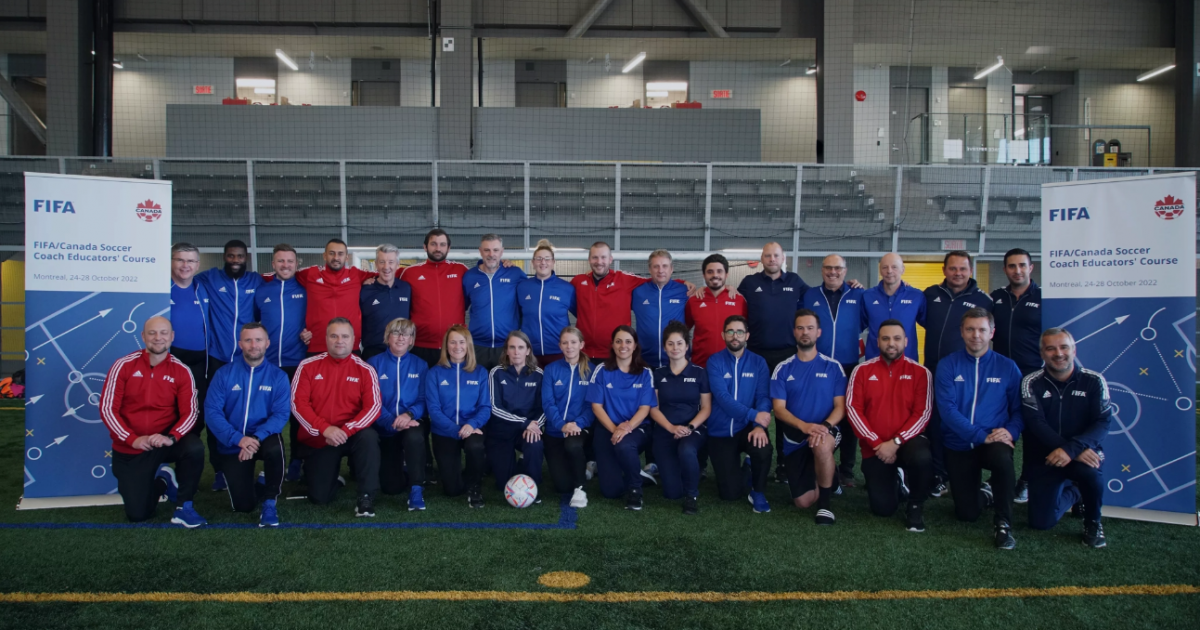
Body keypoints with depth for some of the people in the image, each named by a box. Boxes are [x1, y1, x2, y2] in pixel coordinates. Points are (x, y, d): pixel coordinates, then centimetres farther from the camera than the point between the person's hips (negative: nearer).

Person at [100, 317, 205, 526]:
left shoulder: (181, 371, -7)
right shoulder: (124, 365, -8)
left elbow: (190, 412, -11)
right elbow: (107, 409, -10)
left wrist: (171, 437, -29)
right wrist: (132, 439, -20)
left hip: (165, 443, 0)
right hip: (129, 449, 0)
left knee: (194, 448, -34)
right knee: (137, 514, -1)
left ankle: (183, 508, -13)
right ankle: (161, 480, 33)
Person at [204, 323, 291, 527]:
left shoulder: (278, 376, -3)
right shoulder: (225, 373, -3)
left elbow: (281, 414, -12)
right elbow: (212, 411, -11)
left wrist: (257, 437, -29)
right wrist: (238, 438, -24)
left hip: (263, 438, -1)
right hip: (232, 444, 1)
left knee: (275, 448, -38)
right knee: (243, 505, -7)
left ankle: (270, 503, -15)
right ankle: (253, 482, 31)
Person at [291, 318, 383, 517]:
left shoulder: (365, 370, -5)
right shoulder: (308, 366, -3)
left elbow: (373, 407, -13)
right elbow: (298, 404, -9)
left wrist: (346, 431, -26)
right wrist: (325, 429, -23)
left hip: (351, 435, -1)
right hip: (317, 439, 1)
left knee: (368, 437, -36)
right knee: (319, 497, -3)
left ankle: (366, 497, -22)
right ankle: (330, 472, 34)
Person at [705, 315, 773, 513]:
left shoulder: (758, 362, 0)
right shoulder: (715, 362, -7)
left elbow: (763, 397, -9)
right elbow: (722, 397, -19)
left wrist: (759, 425, -28)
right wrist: (753, 414, -31)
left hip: (747, 428, 1)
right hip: (720, 431, -1)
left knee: (763, 449, -35)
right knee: (730, 494, -4)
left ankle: (757, 492, -4)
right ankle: (734, 467, 33)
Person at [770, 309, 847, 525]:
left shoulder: (833, 367, 1)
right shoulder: (783, 369, 2)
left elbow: (840, 406, -3)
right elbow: (779, 409, -5)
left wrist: (825, 426, -24)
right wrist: (804, 426, -24)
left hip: (826, 432, -2)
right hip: (794, 439, 2)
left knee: (821, 446, -41)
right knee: (803, 502, 0)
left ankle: (825, 504, -19)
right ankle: (827, 480, 36)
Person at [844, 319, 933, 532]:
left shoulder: (919, 372, -1)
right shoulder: (862, 370, 1)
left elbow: (923, 413, -8)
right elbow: (853, 409, -5)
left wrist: (895, 442, -19)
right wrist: (877, 443, -14)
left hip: (907, 441, -1)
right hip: (875, 448, 1)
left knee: (922, 458, -38)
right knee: (882, 508, -6)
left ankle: (916, 506, -6)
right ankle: (896, 480, 32)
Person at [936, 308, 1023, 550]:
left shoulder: (1007, 367, 1)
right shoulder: (947, 366, -4)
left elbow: (1018, 409, 2)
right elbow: (947, 408, -14)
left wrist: (1010, 432, -19)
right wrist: (982, 436, -23)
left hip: (994, 442, -1)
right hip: (959, 445, 1)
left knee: (1002, 459, -38)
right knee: (967, 514, 3)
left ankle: (1004, 523, -18)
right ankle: (985, 494, 40)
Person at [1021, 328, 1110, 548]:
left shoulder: (1094, 381, -5)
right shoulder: (1031, 383, -5)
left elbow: (1102, 423, -14)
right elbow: (1036, 423, -16)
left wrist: (1072, 449, -31)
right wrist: (1078, 451, -28)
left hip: (1084, 452, -1)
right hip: (1045, 457, 1)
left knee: (1090, 471, -37)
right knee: (1041, 522, -3)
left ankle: (1093, 521, -4)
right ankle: (1073, 493, 31)